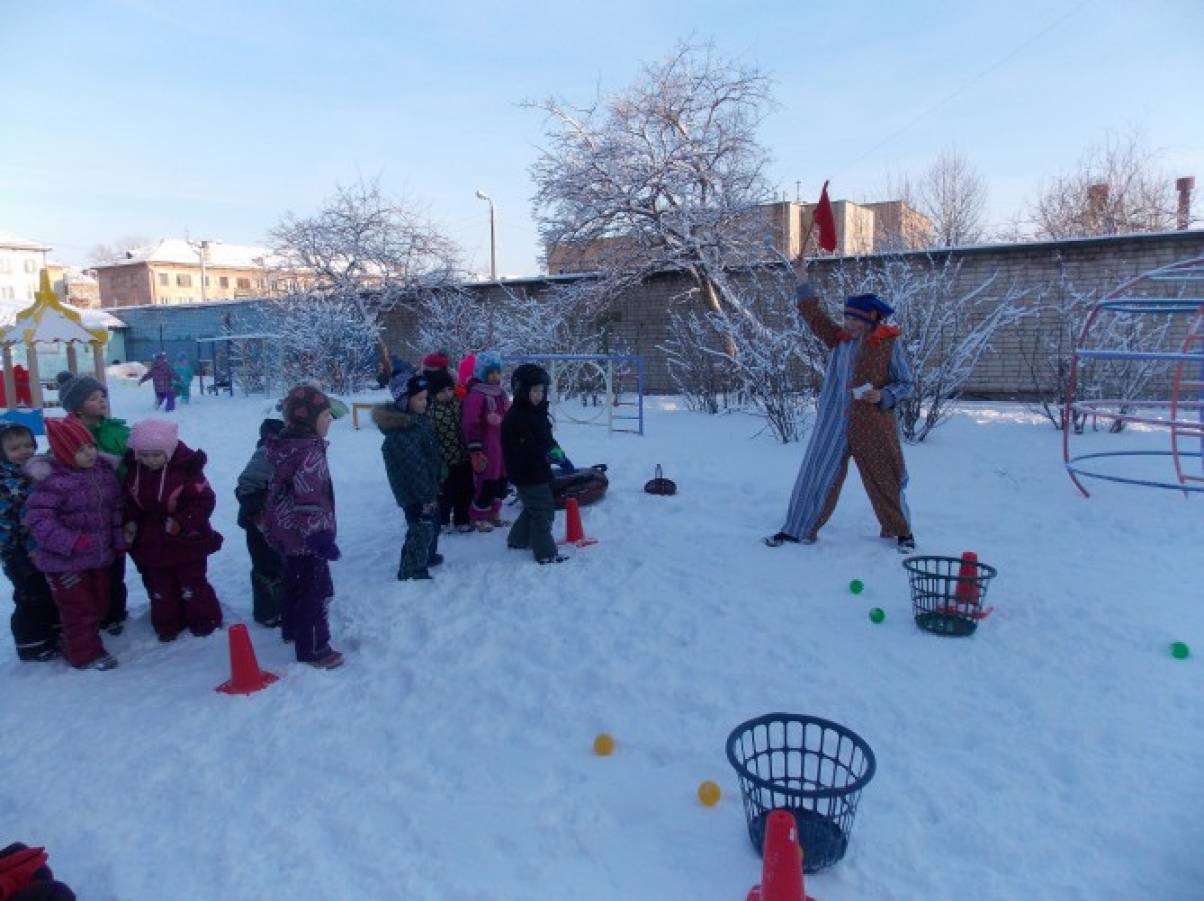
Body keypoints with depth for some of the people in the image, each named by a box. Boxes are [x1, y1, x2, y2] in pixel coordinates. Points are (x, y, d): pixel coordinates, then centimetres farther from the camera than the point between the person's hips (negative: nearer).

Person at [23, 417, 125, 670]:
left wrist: (118, 540, 9)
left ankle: (75, 644, 39)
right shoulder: (52, 480, -21)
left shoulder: (103, 470, 1)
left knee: (98, 604, 18)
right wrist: (70, 542, -32)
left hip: (99, 555, 7)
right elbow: (37, 518, -24)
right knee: (79, 608, 3)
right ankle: (85, 654, 21)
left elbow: (115, 508, 11)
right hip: (65, 560, -7)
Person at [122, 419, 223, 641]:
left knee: (192, 585, 9)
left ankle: (204, 620, 28)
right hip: (152, 541, 5)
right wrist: (131, 521, -6)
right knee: (159, 587, 17)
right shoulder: (133, 469, -6)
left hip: (187, 541, -5)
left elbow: (204, 501, -19)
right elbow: (130, 500, 9)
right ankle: (167, 624, 34)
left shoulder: (187, 468, -22)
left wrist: (182, 523, -27)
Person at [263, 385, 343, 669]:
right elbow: (309, 501, -29)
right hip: (306, 537, -10)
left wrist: (272, 526, 28)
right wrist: (320, 536, -27)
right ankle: (313, 649, 8)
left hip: (285, 532, 10)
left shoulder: (285, 446, 6)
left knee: (294, 583, 26)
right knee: (316, 591, 0)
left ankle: (292, 629, 43)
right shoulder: (310, 453, -24)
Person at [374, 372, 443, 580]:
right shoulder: (400, 433, -27)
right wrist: (427, 496, -23)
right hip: (415, 494, -10)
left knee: (432, 523, 24)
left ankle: (427, 556, 44)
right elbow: (413, 467, -26)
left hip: (428, 487, 10)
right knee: (421, 529, -3)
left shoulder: (419, 419, 4)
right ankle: (411, 572, 9)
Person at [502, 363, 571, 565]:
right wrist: (548, 454, -32)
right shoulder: (516, 417, -21)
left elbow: (547, 439, 20)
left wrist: (557, 453, 6)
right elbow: (524, 449, -28)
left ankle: (518, 540, 39)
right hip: (527, 474, -10)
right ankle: (545, 553, 2)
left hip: (539, 472, 10)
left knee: (533, 508, 23)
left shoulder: (537, 412, 11)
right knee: (543, 511, -5)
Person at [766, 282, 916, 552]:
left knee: (885, 481, 7)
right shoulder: (840, 339, 8)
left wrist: (883, 395, -18)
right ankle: (799, 530, 14)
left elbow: (906, 384, 1)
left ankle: (902, 532, 27)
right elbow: (813, 315, 9)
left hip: (872, 428, -3)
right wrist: (802, 279, 6)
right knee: (816, 476, 3)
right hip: (833, 426, 4)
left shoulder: (889, 343, -3)